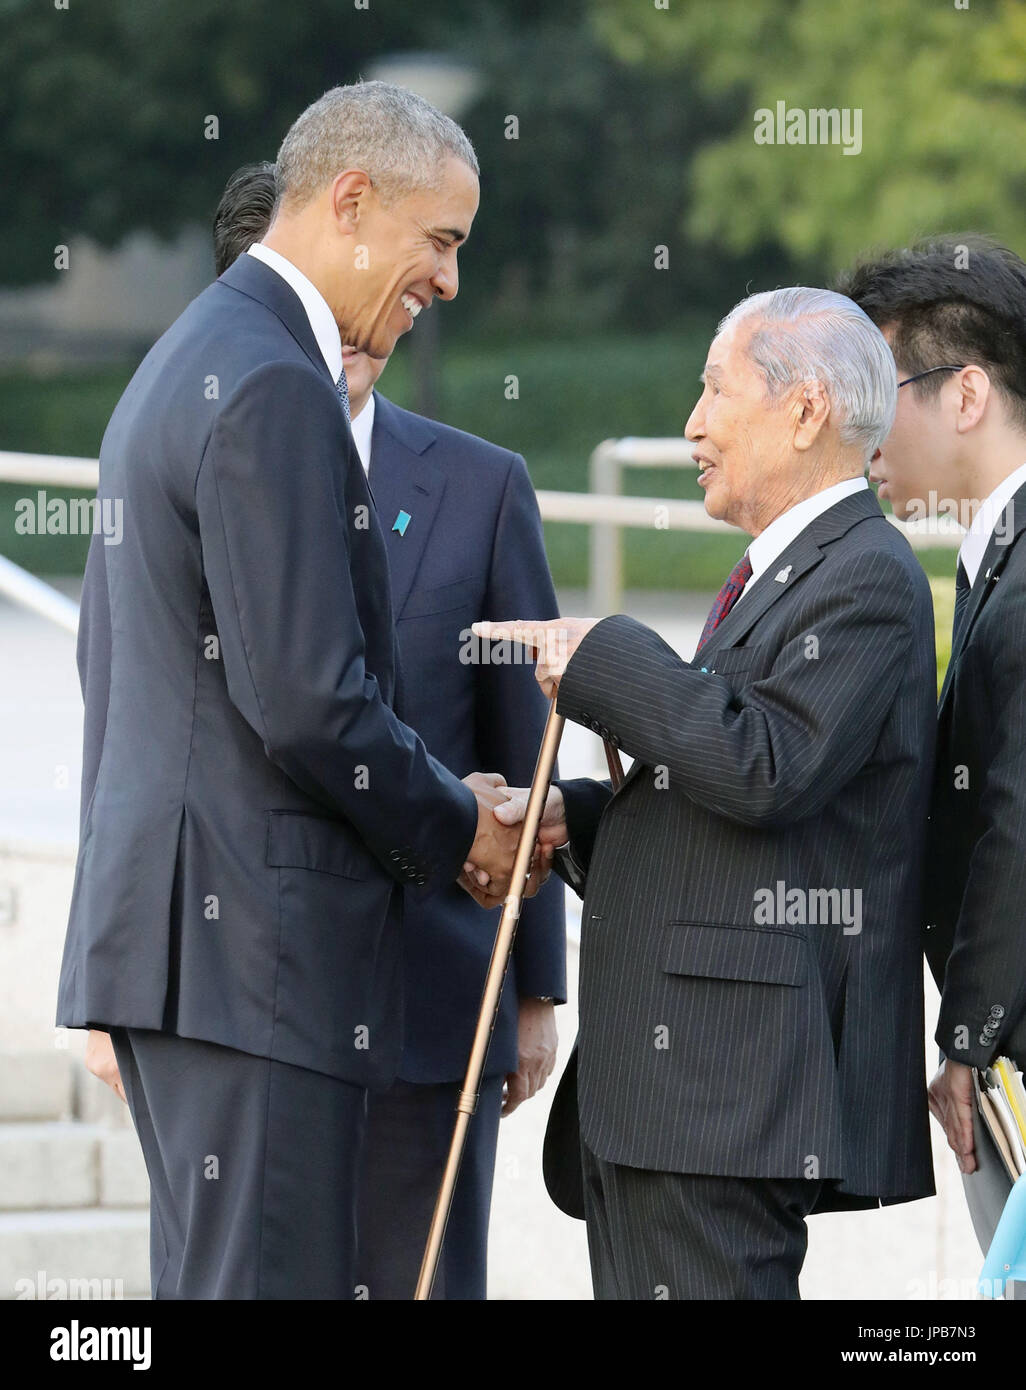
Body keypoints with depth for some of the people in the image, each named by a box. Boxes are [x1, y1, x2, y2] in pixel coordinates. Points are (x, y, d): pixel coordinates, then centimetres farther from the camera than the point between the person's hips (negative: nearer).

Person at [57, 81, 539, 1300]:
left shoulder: (184, 366, 19)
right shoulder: (274, 390, -15)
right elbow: (307, 698, -20)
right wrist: (452, 828, -4)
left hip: (162, 914, 11)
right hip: (253, 931, -11)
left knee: (205, 1279, 12)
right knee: (271, 1279, -10)